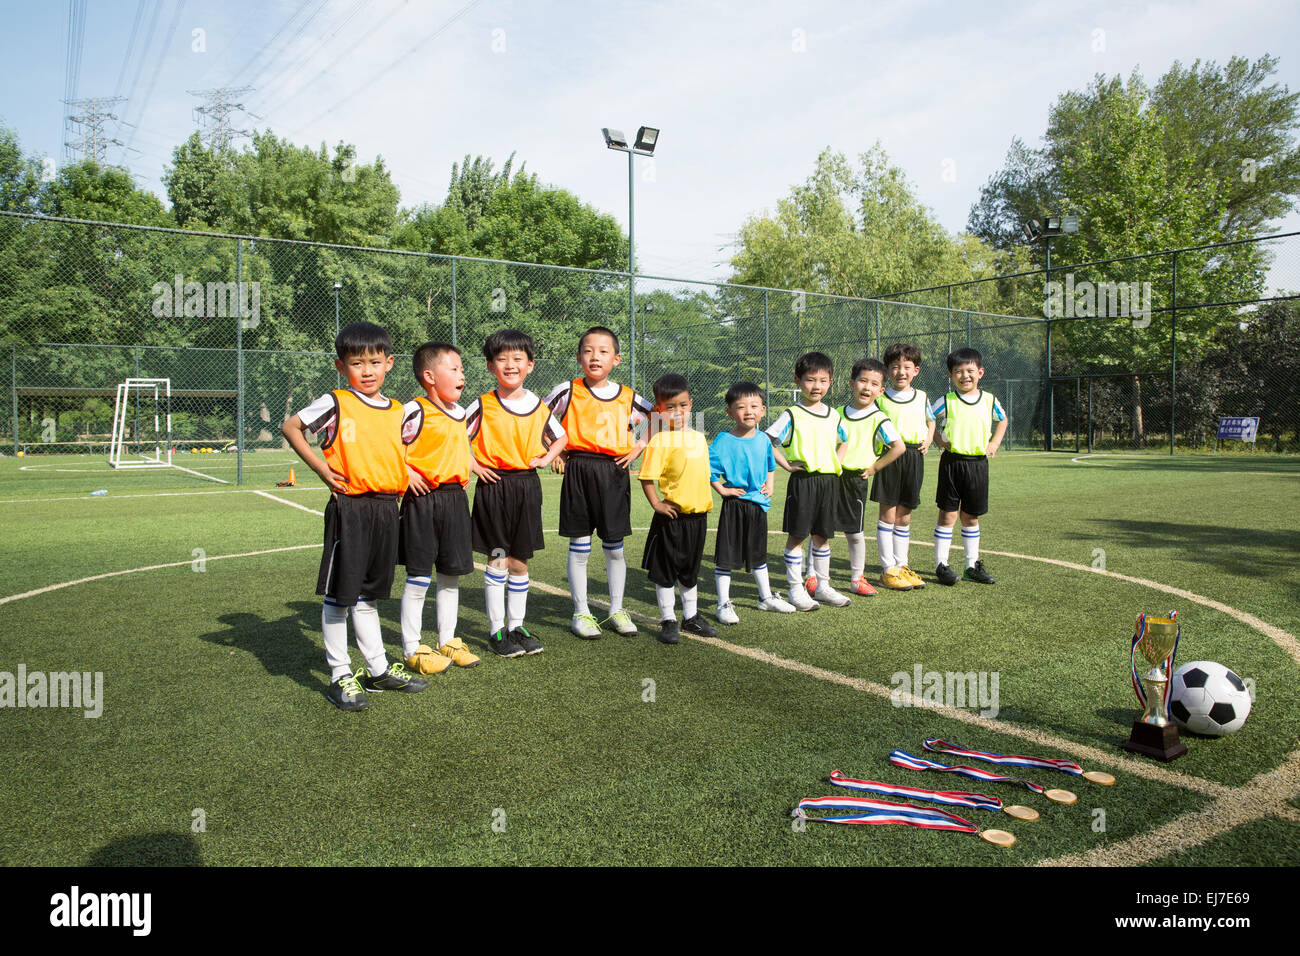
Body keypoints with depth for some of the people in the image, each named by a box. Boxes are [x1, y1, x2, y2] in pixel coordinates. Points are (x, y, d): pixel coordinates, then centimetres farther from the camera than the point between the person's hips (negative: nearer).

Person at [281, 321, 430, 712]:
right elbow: (290, 427, -1)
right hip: (349, 507, -5)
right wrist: (322, 469, -7)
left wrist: (405, 476, 9)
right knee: (339, 594, 2)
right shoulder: (335, 403, -6)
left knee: (368, 593, 17)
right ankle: (340, 675, 13)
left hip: (387, 507, 5)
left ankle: (378, 669, 26)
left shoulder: (397, 410, 11)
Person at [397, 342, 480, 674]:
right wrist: (406, 474, -17)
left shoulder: (459, 412, 12)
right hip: (423, 499, -7)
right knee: (419, 576, -1)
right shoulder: (415, 412, -13)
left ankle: (448, 641, 24)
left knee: (451, 574, 12)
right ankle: (412, 648, 10)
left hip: (455, 498, 7)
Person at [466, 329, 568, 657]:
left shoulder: (538, 406, 6)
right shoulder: (483, 406, -6)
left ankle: (516, 626, 22)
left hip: (528, 486, 4)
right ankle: (496, 630, 11)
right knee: (498, 560, 0)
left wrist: (546, 458, 5)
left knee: (520, 561, 10)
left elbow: (560, 436, 21)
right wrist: (474, 466, -10)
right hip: (494, 486, -3)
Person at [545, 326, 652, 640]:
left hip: (615, 473, 2)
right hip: (578, 472, -2)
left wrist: (638, 447, 5)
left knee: (615, 547, 8)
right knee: (579, 548, 4)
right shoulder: (568, 391, 0)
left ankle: (617, 610, 22)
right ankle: (581, 613, 16)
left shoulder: (628, 397, 6)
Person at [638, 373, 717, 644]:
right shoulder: (660, 440, -13)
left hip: (697, 515, 6)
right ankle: (668, 621, 17)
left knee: (690, 571, 19)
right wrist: (657, 505, -18)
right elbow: (647, 477, -13)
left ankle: (691, 617, 33)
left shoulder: (699, 437, 8)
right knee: (665, 571, 5)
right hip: (672, 517, -6)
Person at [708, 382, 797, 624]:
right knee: (726, 555, -1)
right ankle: (724, 604, 10)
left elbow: (770, 465, 21)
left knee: (759, 554, 20)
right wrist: (721, 489, -15)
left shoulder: (763, 439, 4)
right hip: (734, 504, -6)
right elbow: (706, 467, -15)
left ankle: (766, 598, 35)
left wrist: (770, 485, 9)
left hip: (758, 504, 6)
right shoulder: (724, 441, -14)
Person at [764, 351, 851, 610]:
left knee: (823, 536, 13)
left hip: (829, 481, 5)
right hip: (802, 481, -5)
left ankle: (823, 586, 24)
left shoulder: (833, 415, 11)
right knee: (796, 536, 1)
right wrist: (787, 464, -12)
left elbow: (843, 441, 28)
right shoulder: (792, 415, -7)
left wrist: (836, 464, 12)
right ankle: (796, 589, 10)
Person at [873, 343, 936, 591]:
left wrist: (928, 440, 10)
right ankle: (888, 570, 4)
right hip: (889, 457, -3)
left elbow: (931, 420, 27)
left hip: (914, 457, 4)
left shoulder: (922, 397, 10)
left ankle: (902, 566, 19)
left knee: (904, 516, 10)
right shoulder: (880, 398, 0)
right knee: (887, 514, -2)